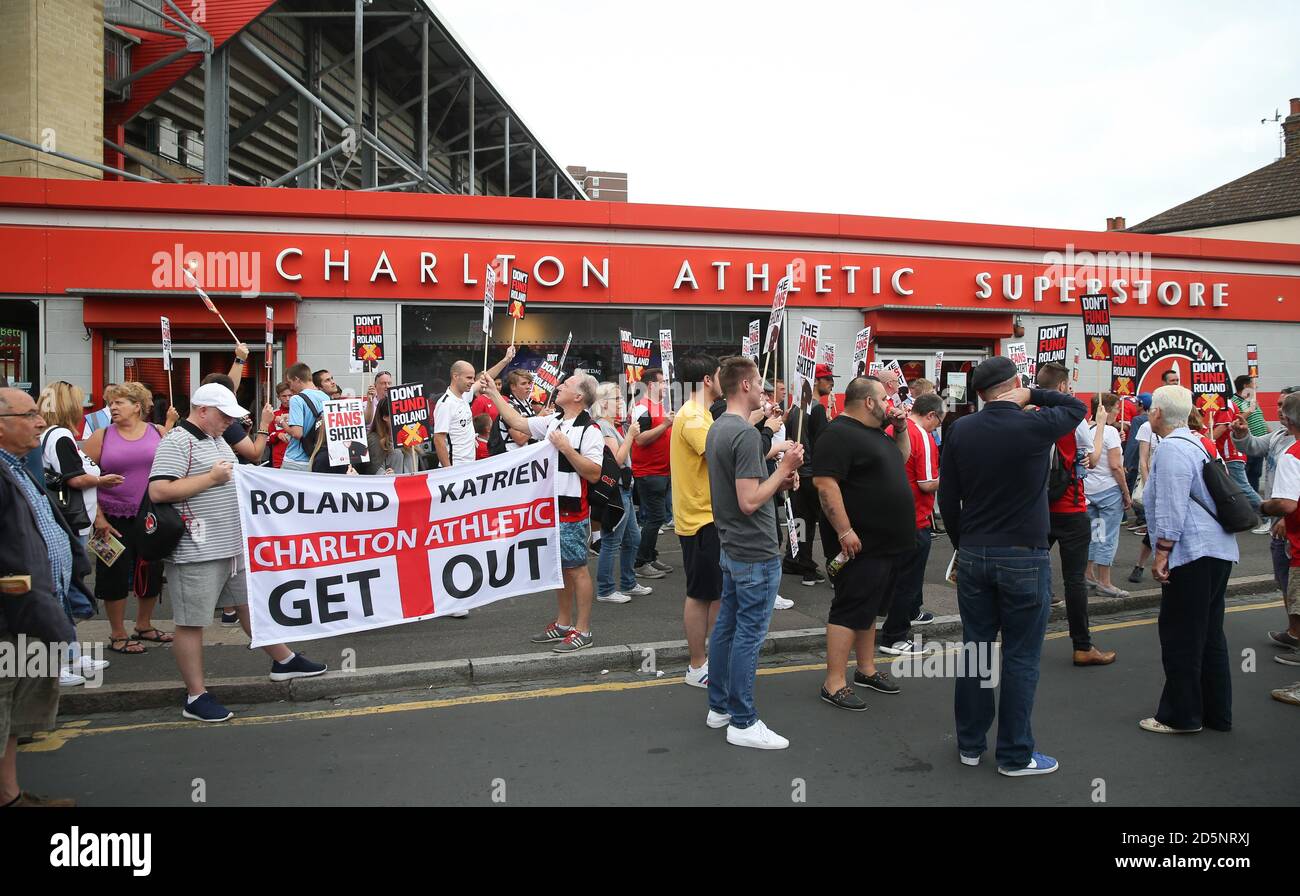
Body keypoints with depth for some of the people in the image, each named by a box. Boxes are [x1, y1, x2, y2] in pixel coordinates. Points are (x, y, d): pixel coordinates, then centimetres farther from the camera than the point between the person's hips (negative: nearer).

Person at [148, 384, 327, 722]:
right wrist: (211, 478, -20)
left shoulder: (217, 440, 16)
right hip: (197, 552, -9)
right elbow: (158, 492, -23)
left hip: (234, 545, 9)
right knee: (192, 622, 2)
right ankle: (196, 697, 11)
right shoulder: (177, 443, -13)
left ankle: (283, 660, 32)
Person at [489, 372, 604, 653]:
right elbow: (517, 422, 17)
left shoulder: (590, 431, -13)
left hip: (572, 511, -8)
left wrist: (566, 448, -23)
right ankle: (563, 624, 27)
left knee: (576, 568, -1)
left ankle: (582, 630, 8)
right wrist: (493, 393, 17)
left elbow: (593, 473, -20)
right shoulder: (552, 421, 10)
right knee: (559, 567, 15)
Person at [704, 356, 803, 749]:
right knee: (749, 634, -2)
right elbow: (750, 502, -24)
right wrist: (784, 468, -14)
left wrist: (780, 479, 8)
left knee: (726, 625, 16)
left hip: (730, 548, 10)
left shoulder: (716, 429, 10)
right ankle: (742, 723, 8)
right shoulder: (746, 434, -21)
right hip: (755, 552, -10)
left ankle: (719, 707, 27)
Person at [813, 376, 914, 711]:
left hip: (888, 543, 10)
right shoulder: (839, 434, -16)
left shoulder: (875, 432, 15)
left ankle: (867, 670, 30)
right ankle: (834, 684, 1)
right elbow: (825, 483, -24)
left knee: (870, 608, 18)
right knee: (850, 610, -5)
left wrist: (901, 428, 12)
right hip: (862, 544, -10)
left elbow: (901, 458, 30)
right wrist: (844, 531, -27)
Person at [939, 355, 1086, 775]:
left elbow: (948, 499, 3)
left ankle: (970, 744, 24)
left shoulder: (960, 431, -2)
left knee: (975, 650, 12)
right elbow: (1078, 407, 12)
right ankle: (1015, 754, 14)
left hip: (973, 555, 4)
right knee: (1021, 657, 6)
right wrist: (1030, 395, 3)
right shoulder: (1035, 427, -11)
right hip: (1024, 558, -3)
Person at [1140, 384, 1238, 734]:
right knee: (1210, 636, 15)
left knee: (1181, 639, -1)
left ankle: (1181, 716, 7)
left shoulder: (1171, 449, -15)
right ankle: (1217, 714, 23)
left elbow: (1171, 509, -20)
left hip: (1191, 555, -10)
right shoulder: (1195, 443, 16)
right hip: (1218, 552, 10)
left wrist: (1161, 554, -16)